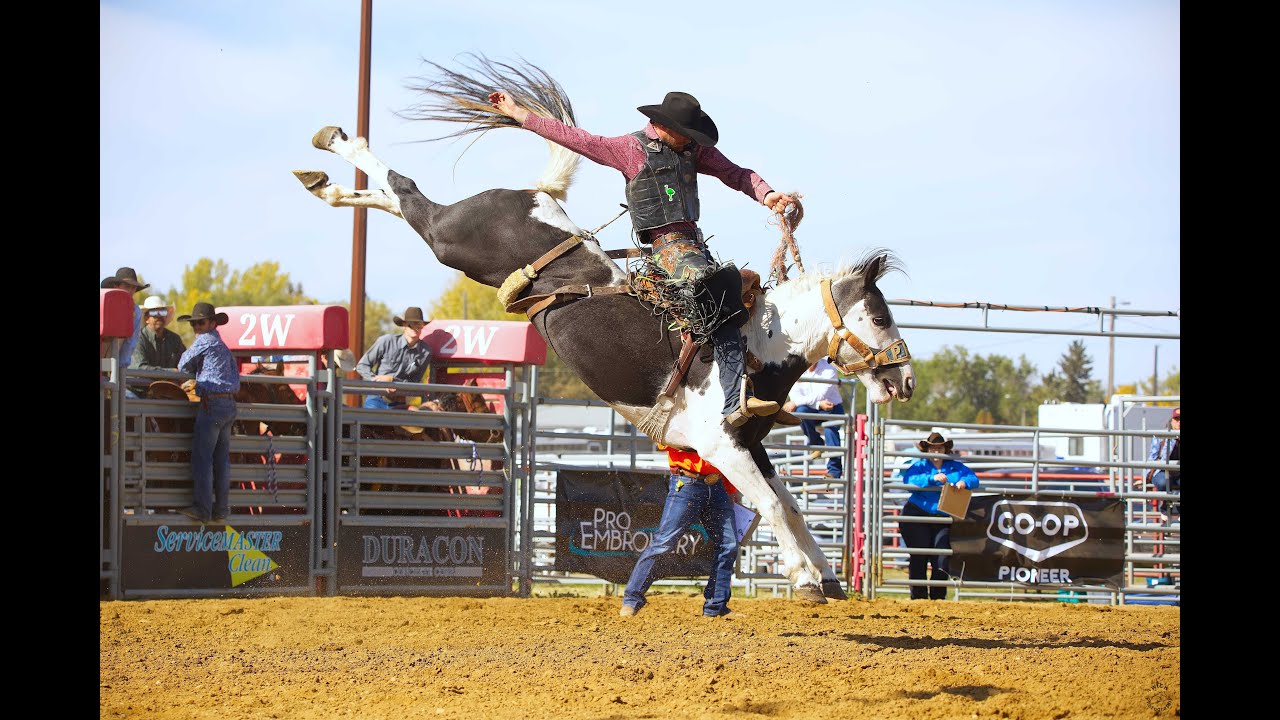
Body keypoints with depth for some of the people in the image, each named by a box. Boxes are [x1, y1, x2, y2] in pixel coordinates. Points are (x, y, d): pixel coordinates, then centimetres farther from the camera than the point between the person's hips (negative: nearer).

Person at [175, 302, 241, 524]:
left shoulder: (204, 340, -3)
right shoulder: (224, 348, 22)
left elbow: (183, 365, 3)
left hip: (212, 405, -9)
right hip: (230, 405, 9)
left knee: (202, 457, -7)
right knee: (222, 459, 9)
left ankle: (203, 510, -10)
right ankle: (221, 510, 10)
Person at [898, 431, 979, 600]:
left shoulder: (955, 467, 9)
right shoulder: (919, 466, 2)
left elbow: (973, 478, 1)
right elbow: (909, 478, -17)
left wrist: (964, 482, -23)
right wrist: (932, 478, -29)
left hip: (944, 519, 2)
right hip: (917, 516, -2)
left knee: (942, 560, -5)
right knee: (919, 559, -1)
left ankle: (938, 596, 6)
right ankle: (918, 596, 5)